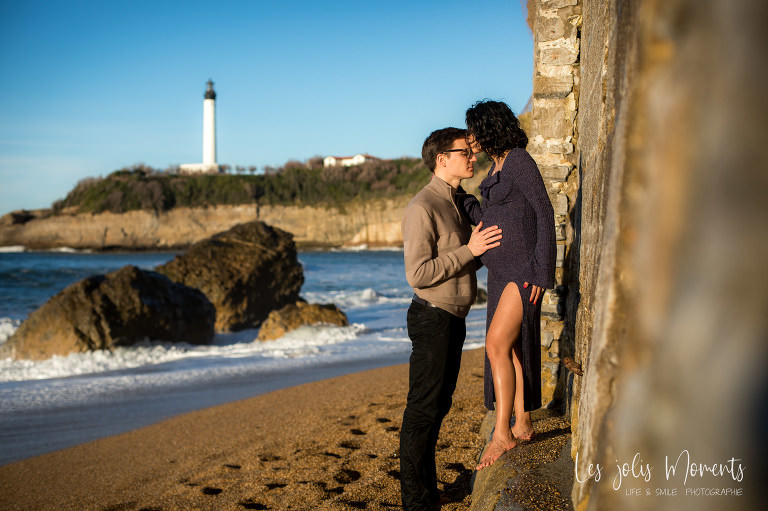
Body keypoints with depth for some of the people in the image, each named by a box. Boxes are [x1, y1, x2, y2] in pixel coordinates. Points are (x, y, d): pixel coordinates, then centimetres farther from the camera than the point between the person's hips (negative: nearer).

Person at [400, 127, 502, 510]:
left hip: (454, 319, 9)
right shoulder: (423, 208, -16)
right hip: (433, 317, -9)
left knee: (439, 406, 15)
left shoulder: (457, 203, 14)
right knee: (422, 409, -2)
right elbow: (417, 274, -22)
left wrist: (485, 247, 3)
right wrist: (469, 249, -21)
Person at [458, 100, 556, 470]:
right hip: (502, 270, 10)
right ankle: (522, 424, 22)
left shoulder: (519, 160, -12)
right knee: (509, 347, 12)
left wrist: (541, 270, -20)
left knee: (497, 346, -14)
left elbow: (544, 213, -16)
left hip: (525, 269, -9)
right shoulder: (497, 168, 15)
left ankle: (502, 433, -6)